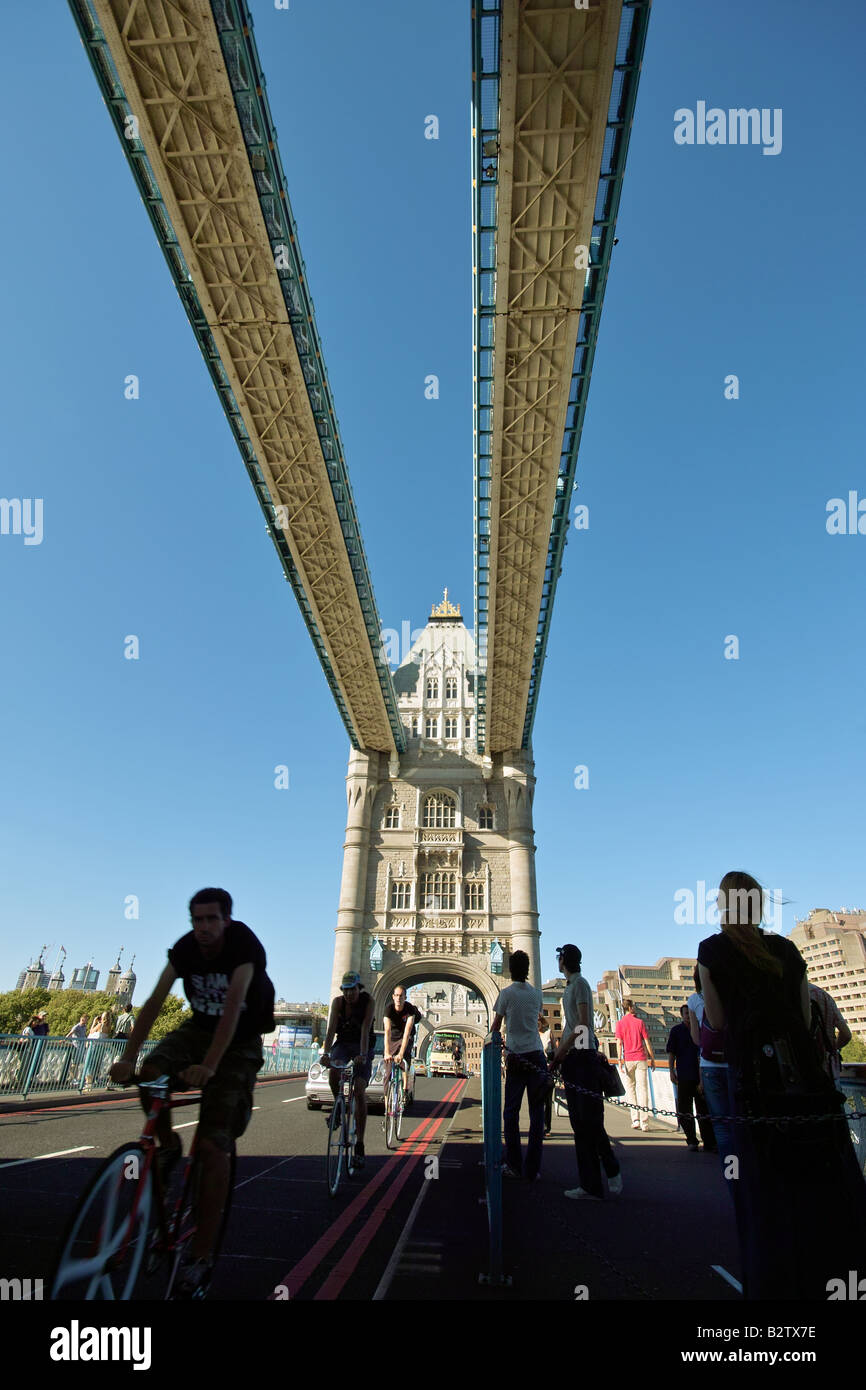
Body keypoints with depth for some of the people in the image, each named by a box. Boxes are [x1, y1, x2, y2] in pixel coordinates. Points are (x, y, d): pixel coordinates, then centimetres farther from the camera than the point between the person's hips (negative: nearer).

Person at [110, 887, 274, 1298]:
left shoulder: (244, 944, -28)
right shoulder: (185, 948, -14)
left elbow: (232, 1006, -37)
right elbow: (155, 1001, -18)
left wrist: (209, 1066, -45)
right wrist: (127, 1057, -28)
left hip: (240, 1041, -4)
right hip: (198, 1028, 4)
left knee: (214, 1144, -10)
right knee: (151, 1074, -24)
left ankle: (201, 1256, 3)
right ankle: (168, 1146, 6)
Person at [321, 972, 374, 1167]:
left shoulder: (368, 1001, -18)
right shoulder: (337, 1002, -12)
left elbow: (365, 1030, -26)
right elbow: (331, 1029, -20)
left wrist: (363, 1055, -38)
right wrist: (326, 1053, -34)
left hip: (362, 1046, -2)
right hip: (343, 1043, 2)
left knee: (359, 1092, -13)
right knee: (334, 1070, -31)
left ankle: (360, 1144, -2)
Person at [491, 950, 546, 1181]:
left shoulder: (506, 993, -3)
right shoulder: (536, 993, 5)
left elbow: (496, 1026, 3)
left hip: (515, 1056, -2)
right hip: (536, 1056, 2)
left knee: (511, 1111, 8)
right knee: (537, 1112, 6)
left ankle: (514, 1165, 10)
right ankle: (533, 1168, 8)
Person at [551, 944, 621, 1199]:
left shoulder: (580, 983, -9)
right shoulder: (569, 986, 17)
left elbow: (584, 1022, -16)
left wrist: (563, 1048, -17)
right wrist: (559, 1054, 16)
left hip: (583, 1055, -9)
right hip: (572, 1058, 9)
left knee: (590, 1121, -3)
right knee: (579, 1123, 8)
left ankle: (612, 1171, 13)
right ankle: (590, 1185, 11)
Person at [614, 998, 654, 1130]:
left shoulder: (620, 1024, 1)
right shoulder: (640, 1022, 1)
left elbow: (619, 1042, -6)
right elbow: (647, 1041, 1)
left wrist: (620, 1059, -6)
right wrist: (652, 1058, 8)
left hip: (628, 1059, 0)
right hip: (641, 1058, 0)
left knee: (629, 1088, 10)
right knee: (642, 1088, 2)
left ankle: (635, 1119, 3)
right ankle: (644, 1122, -2)